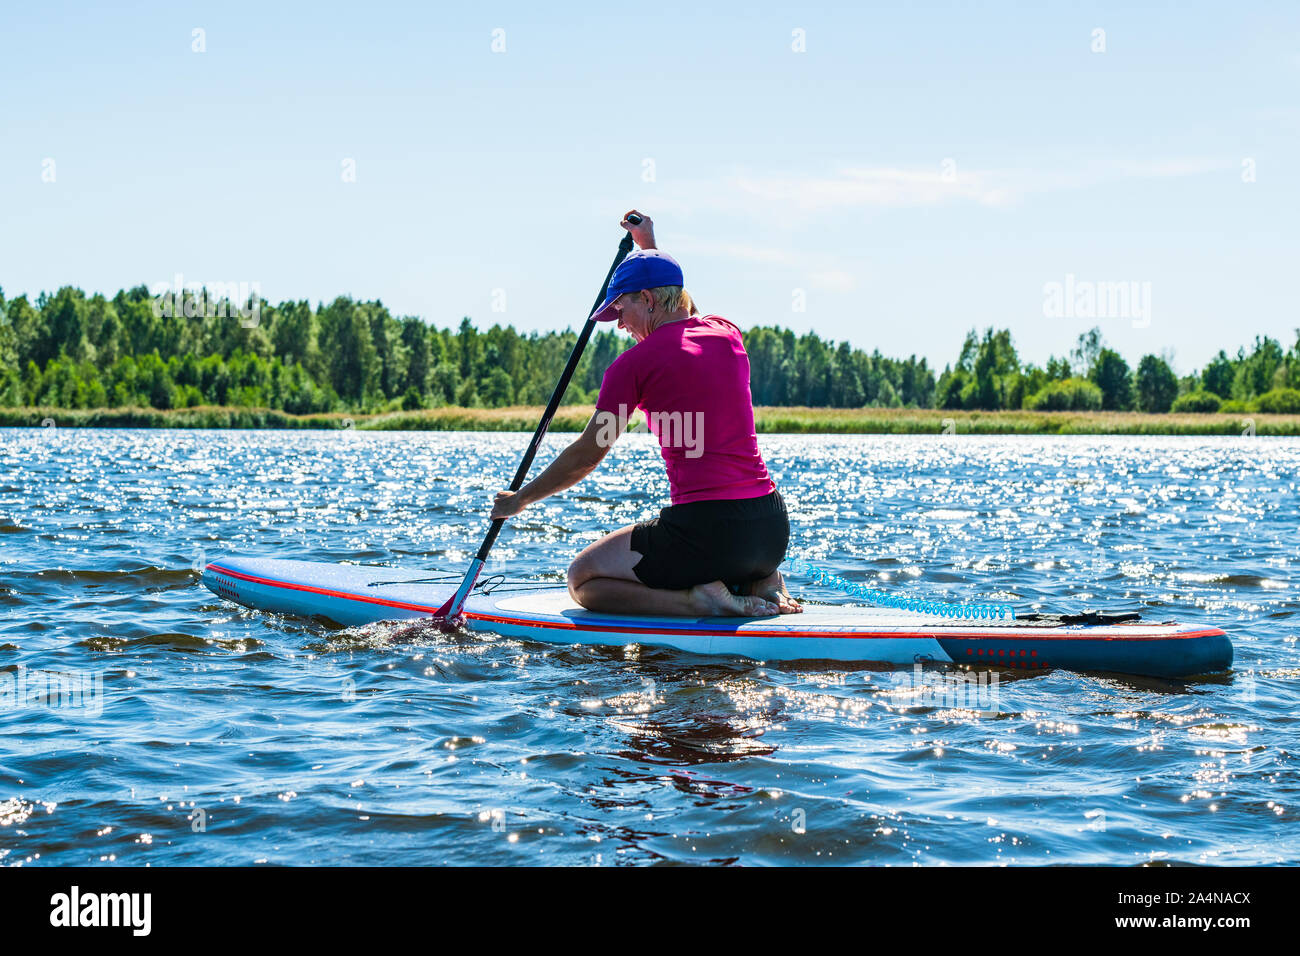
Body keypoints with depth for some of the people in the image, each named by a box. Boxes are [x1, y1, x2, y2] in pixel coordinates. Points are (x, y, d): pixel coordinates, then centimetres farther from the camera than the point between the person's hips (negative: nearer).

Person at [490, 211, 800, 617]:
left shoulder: (635, 363, -7)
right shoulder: (727, 335, 10)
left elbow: (586, 455, 1)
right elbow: (683, 315, 38)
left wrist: (521, 499, 15)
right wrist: (649, 246, 48)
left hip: (705, 530, -7)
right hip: (773, 530, 7)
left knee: (582, 579, 11)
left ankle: (697, 601, -10)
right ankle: (763, 584, 7)